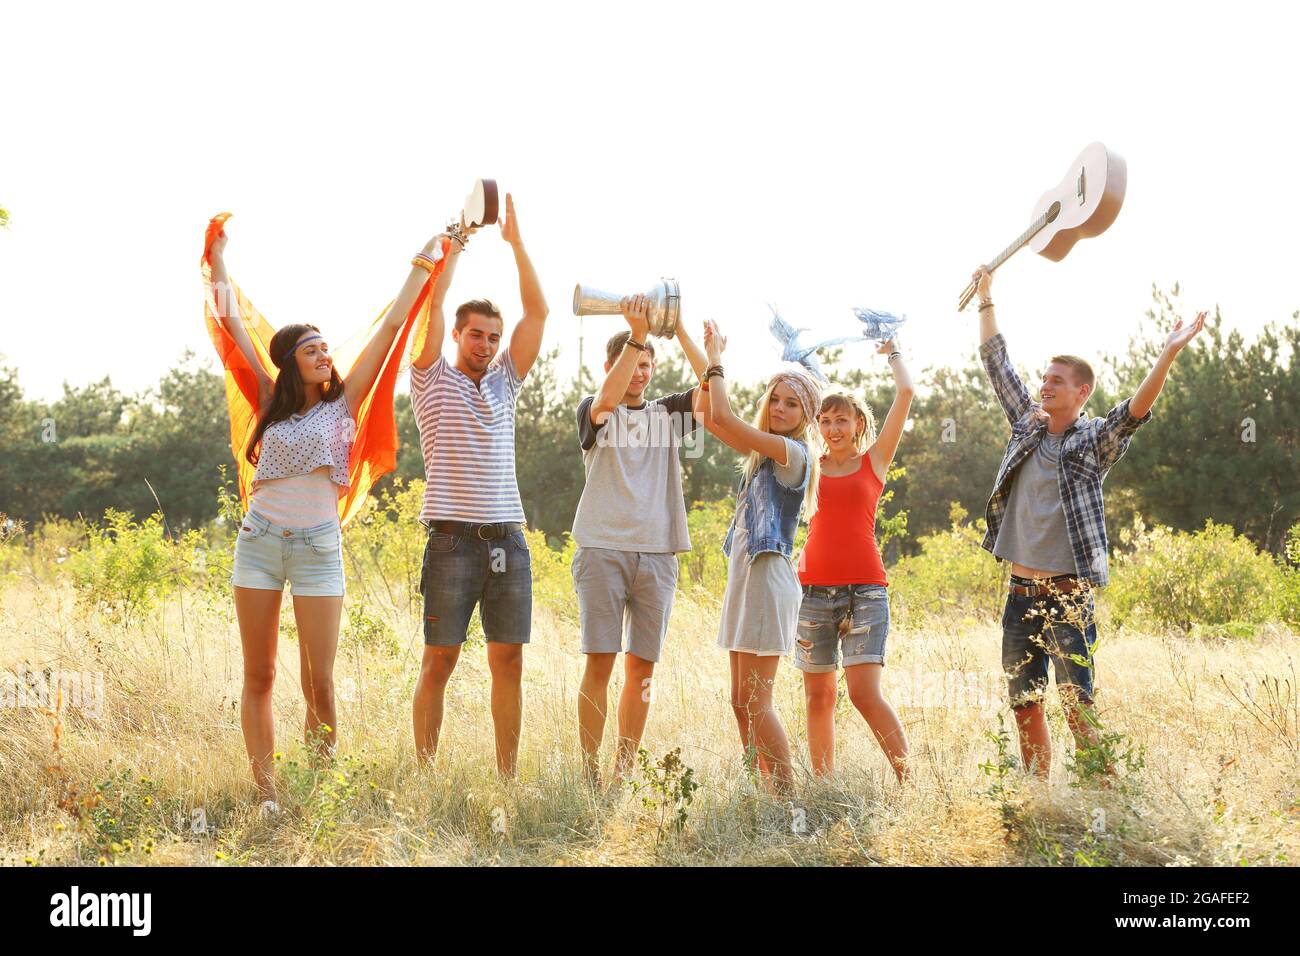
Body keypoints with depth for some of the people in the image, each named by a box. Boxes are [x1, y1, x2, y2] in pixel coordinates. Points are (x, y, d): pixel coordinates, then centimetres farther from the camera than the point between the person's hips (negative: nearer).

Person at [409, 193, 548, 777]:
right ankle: (424, 774, 4)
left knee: (508, 660, 4)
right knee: (439, 660, -1)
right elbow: (432, 304, -4)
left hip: (508, 539, 4)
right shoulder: (433, 380, 7)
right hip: (453, 538, -4)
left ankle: (508, 774, 9)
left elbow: (537, 311, 10)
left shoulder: (504, 383, 17)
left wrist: (515, 242, 5)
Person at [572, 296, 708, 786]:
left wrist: (678, 328, -5)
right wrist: (637, 333, -22)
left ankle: (624, 771, 9)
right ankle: (589, 772, -5)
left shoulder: (667, 412, 16)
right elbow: (608, 398, -16)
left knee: (641, 665, 3)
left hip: (657, 552, 3)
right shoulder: (593, 411, 7)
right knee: (600, 660, -7)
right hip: (603, 548, -3)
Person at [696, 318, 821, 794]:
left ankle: (788, 795, -8)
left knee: (755, 700, -11)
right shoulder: (762, 449, 16)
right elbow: (709, 416, 19)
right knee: (743, 701, 9)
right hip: (745, 574, 10)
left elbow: (723, 418, -15)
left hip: (769, 575, -10)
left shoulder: (793, 452, -10)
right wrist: (710, 362, 11)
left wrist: (715, 361, -4)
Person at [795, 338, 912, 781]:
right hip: (813, 589, 3)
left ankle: (909, 779, -8)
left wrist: (892, 353, 19)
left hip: (864, 589, -3)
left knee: (865, 692, -14)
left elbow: (905, 392, 6)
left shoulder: (875, 460, 8)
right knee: (818, 696, 4)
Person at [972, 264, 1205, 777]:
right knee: (1025, 706, 10)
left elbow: (1136, 409, -20)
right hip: (1020, 593, 6)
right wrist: (985, 297, 19)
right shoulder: (1027, 424, 11)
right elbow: (996, 362, 17)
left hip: (1067, 597, -6)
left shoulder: (1094, 440, -3)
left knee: (1079, 711, -8)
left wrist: (1168, 354, -35)